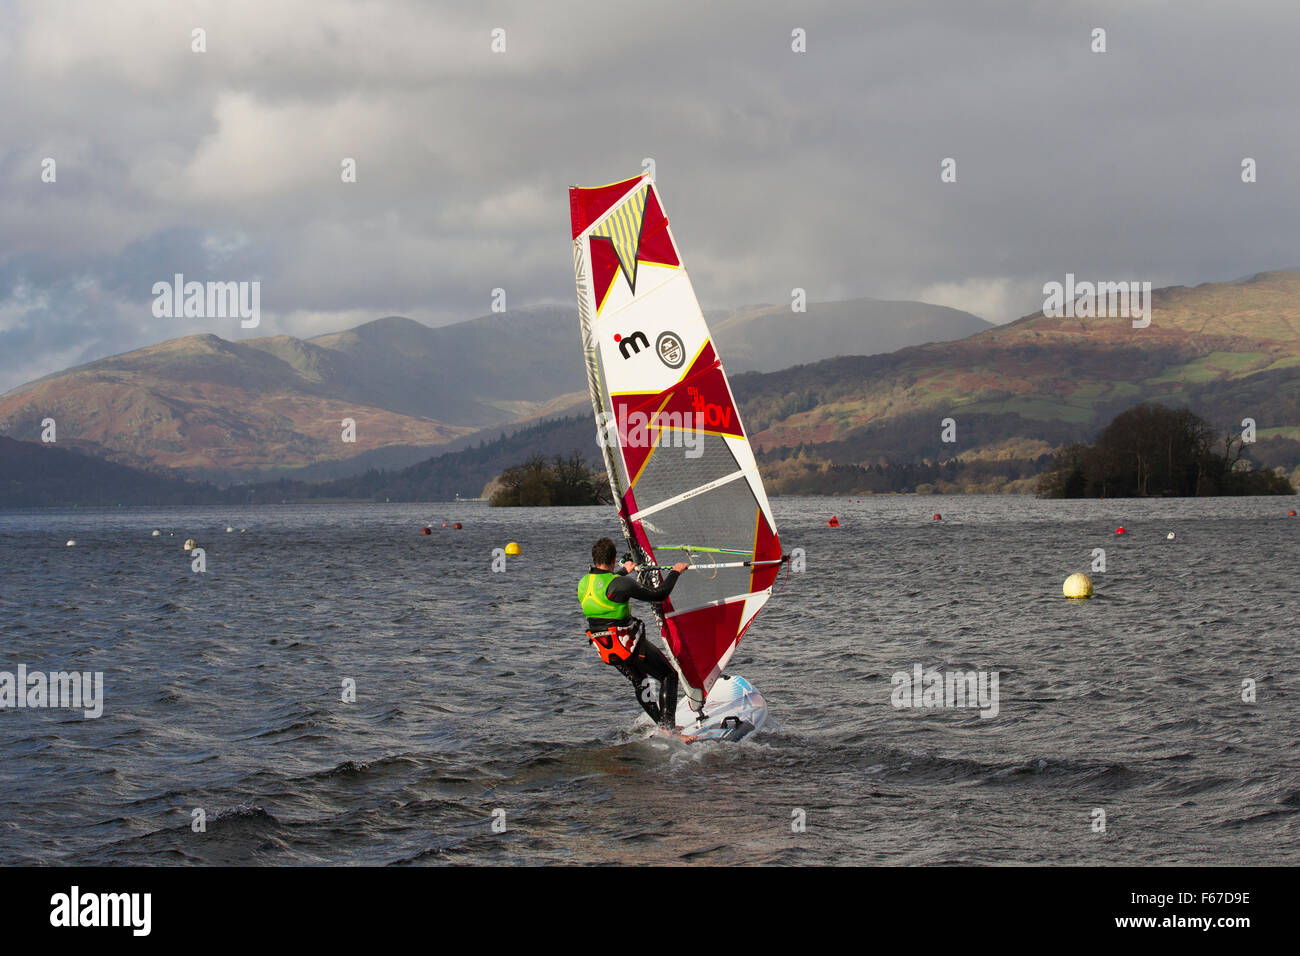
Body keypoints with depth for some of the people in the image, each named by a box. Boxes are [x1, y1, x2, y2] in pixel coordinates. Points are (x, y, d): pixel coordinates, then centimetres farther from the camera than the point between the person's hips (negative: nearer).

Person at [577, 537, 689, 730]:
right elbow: (658, 594, -16)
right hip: (631, 645, -7)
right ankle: (668, 727, -6)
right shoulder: (620, 584, -22)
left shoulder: (583, 584, 2)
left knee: (641, 684, 23)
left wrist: (623, 571, 42)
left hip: (607, 650, 7)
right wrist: (675, 572, -2)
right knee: (669, 677, 4)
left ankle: (664, 728, 26)